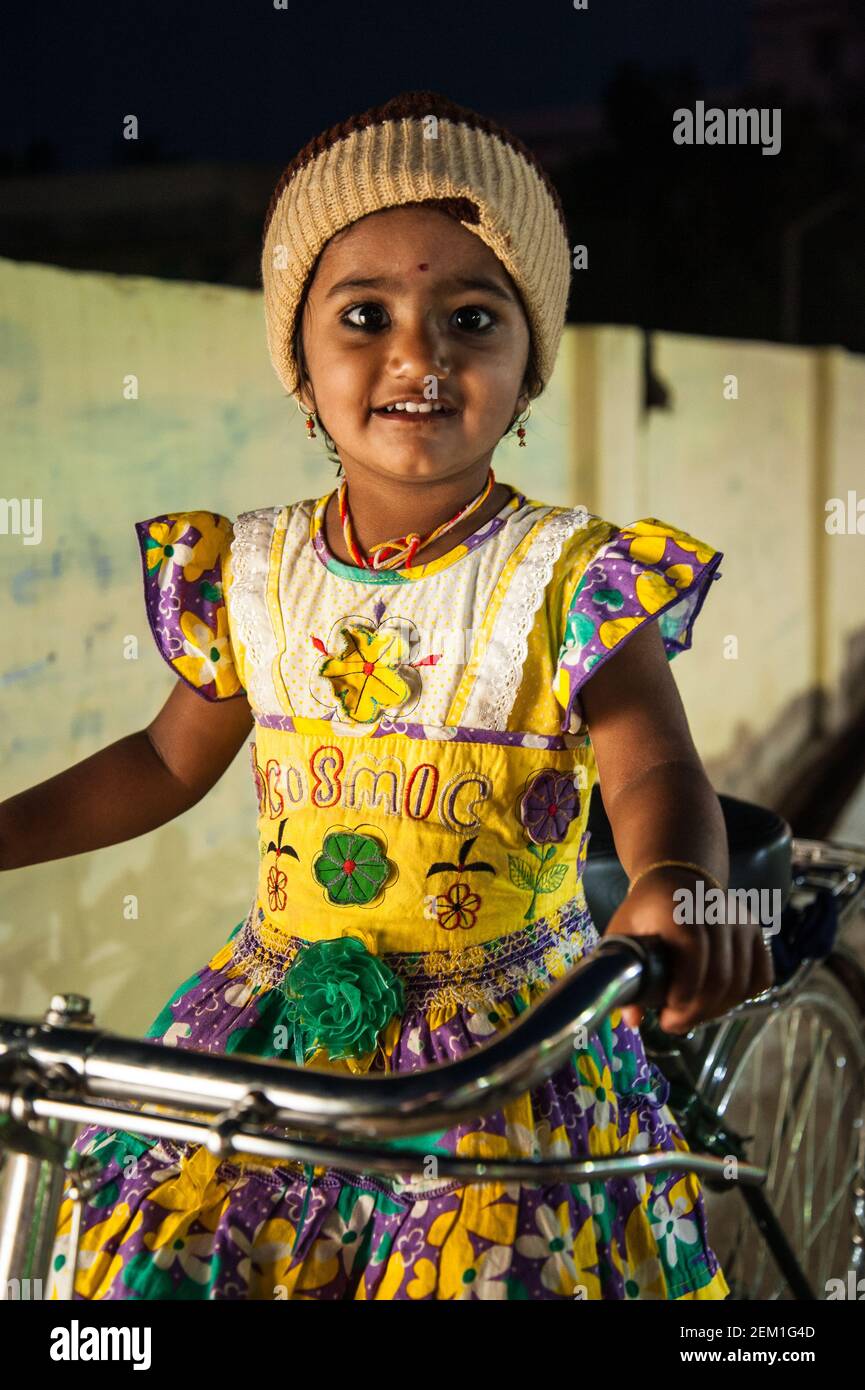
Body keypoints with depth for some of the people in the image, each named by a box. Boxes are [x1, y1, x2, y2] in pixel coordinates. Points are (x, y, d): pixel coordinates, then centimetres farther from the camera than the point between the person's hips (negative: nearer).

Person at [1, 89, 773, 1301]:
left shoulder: (572, 577, -10)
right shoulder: (251, 572, 1)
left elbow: (653, 764, -21)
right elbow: (170, 760, 13)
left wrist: (676, 879, -43)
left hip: (507, 1039, -3)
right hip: (278, 1008, 3)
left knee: (479, 1254, -12)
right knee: (150, 1244, -1)